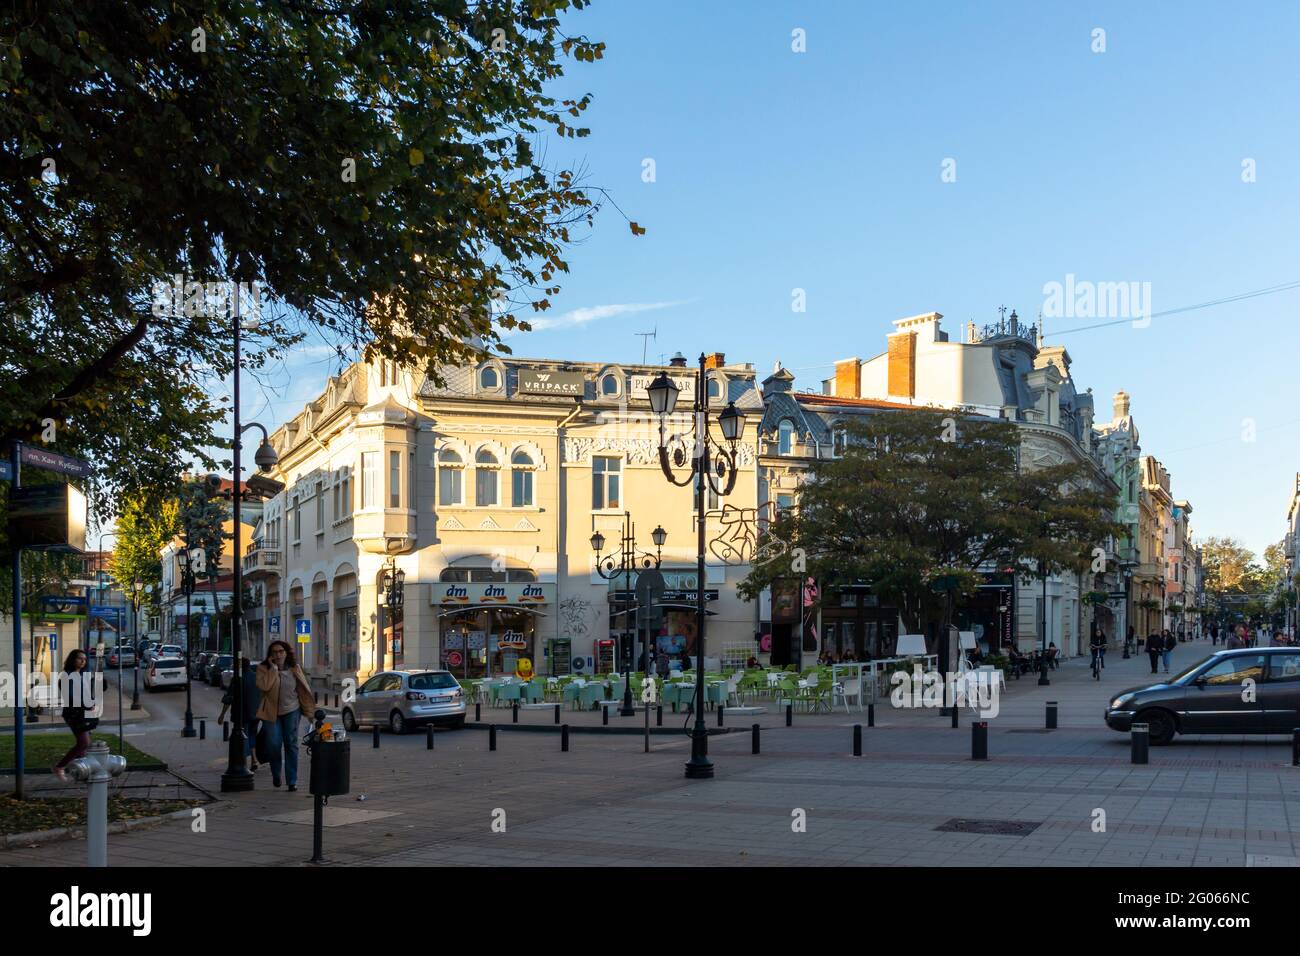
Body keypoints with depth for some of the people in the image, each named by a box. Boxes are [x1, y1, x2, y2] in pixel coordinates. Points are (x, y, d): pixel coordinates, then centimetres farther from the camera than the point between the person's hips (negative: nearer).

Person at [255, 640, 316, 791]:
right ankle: (276, 774, 23)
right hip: (272, 712, -1)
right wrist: (273, 669, -21)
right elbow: (263, 686, -23)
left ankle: (292, 781, 6)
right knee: (274, 744, -6)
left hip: (291, 710, 1)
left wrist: (309, 711, 4)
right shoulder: (263, 668, -6)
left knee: (291, 745, 1)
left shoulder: (294, 668, 0)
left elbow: (304, 689, 5)